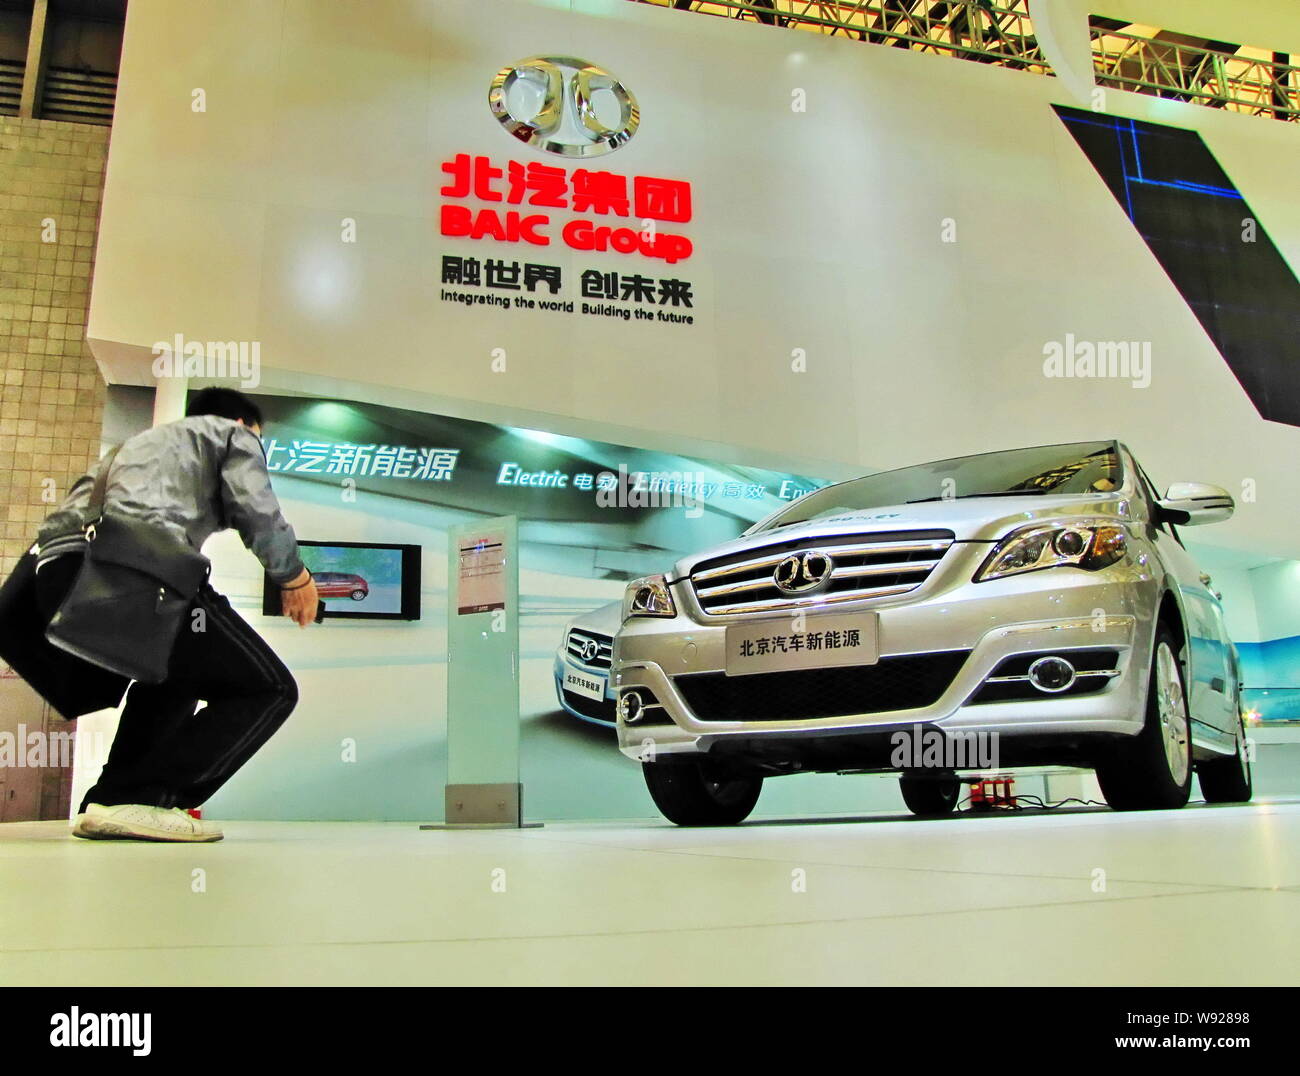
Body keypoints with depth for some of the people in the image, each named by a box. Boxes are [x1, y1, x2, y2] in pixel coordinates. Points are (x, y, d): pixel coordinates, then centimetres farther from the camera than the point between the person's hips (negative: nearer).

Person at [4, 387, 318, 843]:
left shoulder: (141, 442, 42)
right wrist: (294, 577, 22)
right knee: (269, 690, 3)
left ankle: (109, 803, 17)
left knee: (171, 677, 32)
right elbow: (258, 515, 5)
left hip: (49, 574, 8)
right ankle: (144, 800, -11)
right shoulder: (232, 433, 23)